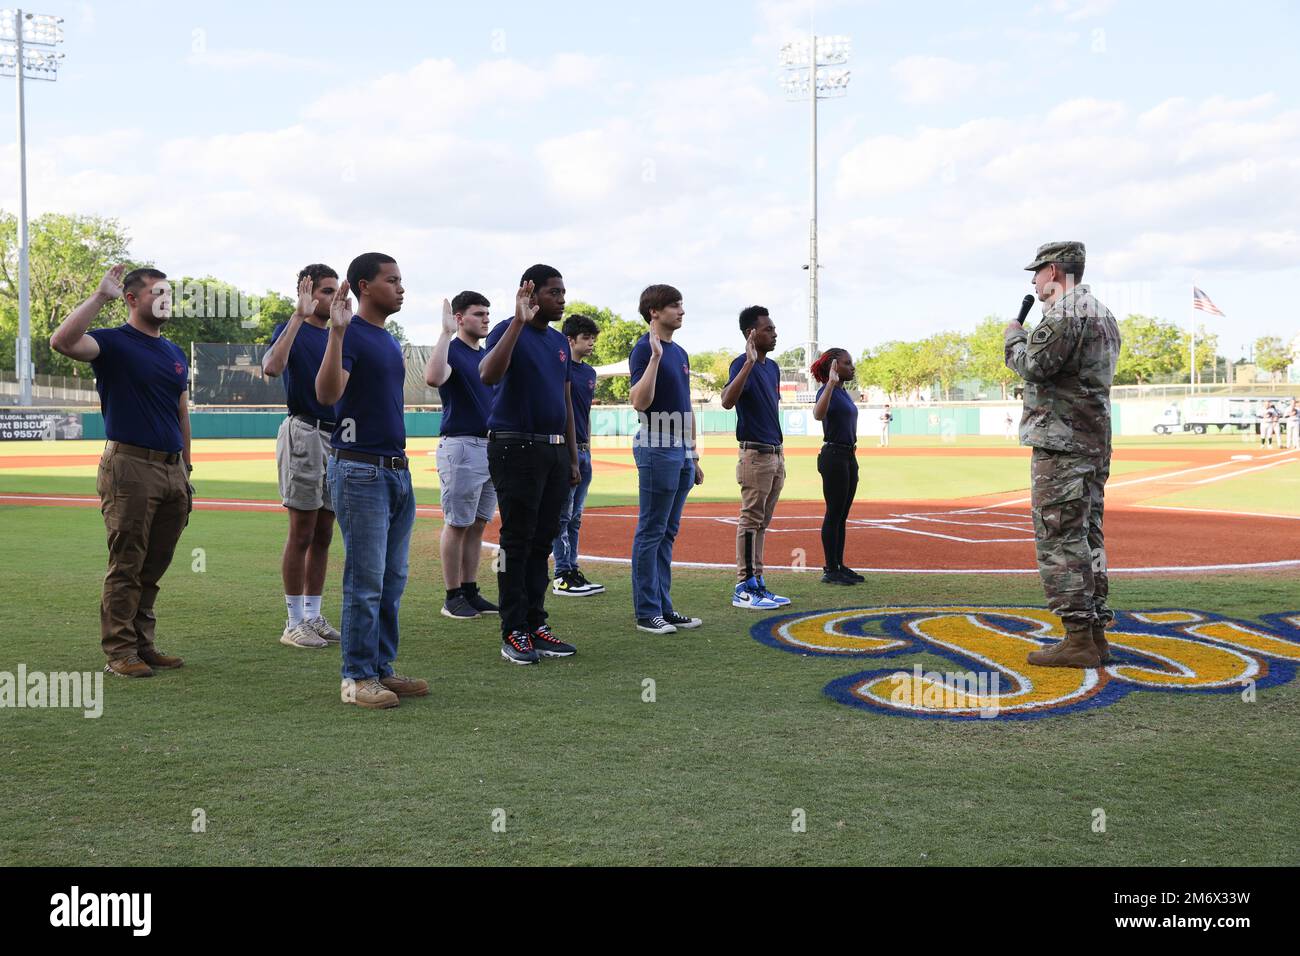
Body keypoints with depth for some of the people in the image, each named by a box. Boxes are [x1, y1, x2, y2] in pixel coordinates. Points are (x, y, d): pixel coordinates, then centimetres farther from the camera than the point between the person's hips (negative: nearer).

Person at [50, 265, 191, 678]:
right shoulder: (113, 343, -2)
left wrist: (187, 472, 18)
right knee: (126, 566, -4)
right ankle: (119, 652, 3)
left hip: (172, 470, 7)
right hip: (130, 468, -7)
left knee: (154, 567, 11)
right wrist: (101, 295, -19)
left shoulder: (176, 354, 19)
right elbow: (62, 341, -23)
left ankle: (143, 645, 19)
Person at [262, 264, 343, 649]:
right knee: (302, 534, -4)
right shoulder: (291, 330, -4)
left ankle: (313, 615, 18)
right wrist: (299, 316, -28)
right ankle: (294, 623, 2)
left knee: (323, 535, 10)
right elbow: (272, 367, -27)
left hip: (340, 437, 7)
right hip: (304, 434, -7)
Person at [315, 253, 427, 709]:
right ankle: (357, 677, 4)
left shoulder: (390, 340, 17)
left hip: (397, 469, 9)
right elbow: (327, 394, -27)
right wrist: (337, 331, -33)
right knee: (365, 581, -5)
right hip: (359, 470, -9)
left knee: (392, 580, 12)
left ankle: (382, 668, 21)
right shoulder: (350, 333, -10)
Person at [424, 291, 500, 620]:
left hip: (491, 445, 8)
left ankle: (470, 592, 18)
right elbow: (433, 378, -32)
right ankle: (453, 597, 4)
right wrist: (446, 333, -29)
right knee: (457, 524, -2)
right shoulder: (451, 351, -9)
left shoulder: (489, 355, 16)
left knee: (478, 524, 11)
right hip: (460, 446, -8)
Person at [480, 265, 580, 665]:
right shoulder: (509, 331, -6)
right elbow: (488, 375, -27)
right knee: (517, 540, -5)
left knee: (542, 541, 9)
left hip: (555, 450, 7)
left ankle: (536, 625, 16)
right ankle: (513, 633, 1)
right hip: (516, 448, -7)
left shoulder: (560, 340, 17)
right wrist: (519, 322, -28)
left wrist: (573, 459, 17)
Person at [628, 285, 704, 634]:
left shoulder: (680, 352, 17)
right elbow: (639, 402, -22)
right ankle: (646, 613, 2)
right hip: (657, 450, -9)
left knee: (667, 533, 12)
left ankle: (664, 607, 18)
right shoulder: (644, 349, -10)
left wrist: (694, 455, 20)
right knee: (651, 533, -3)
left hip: (681, 451, 9)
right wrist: (656, 356, -26)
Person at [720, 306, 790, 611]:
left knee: (761, 523, 12)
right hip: (755, 454, -9)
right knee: (750, 520, -5)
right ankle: (744, 589, 0)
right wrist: (749, 363, -37)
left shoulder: (772, 367, 14)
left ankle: (757, 584, 19)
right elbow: (727, 401, -31)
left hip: (775, 454, 9)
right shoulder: (743, 364, -13)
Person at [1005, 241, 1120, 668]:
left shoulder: (1065, 312, -11)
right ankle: (1095, 634, 15)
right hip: (1096, 441, 10)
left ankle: (1077, 638, -9)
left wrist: (1013, 337, -1)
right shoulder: (1102, 313, 21)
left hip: (1061, 442, -10)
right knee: (1087, 537, 12)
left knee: (1060, 537, -9)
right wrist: (1022, 339, 17)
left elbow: (1034, 365, -20)